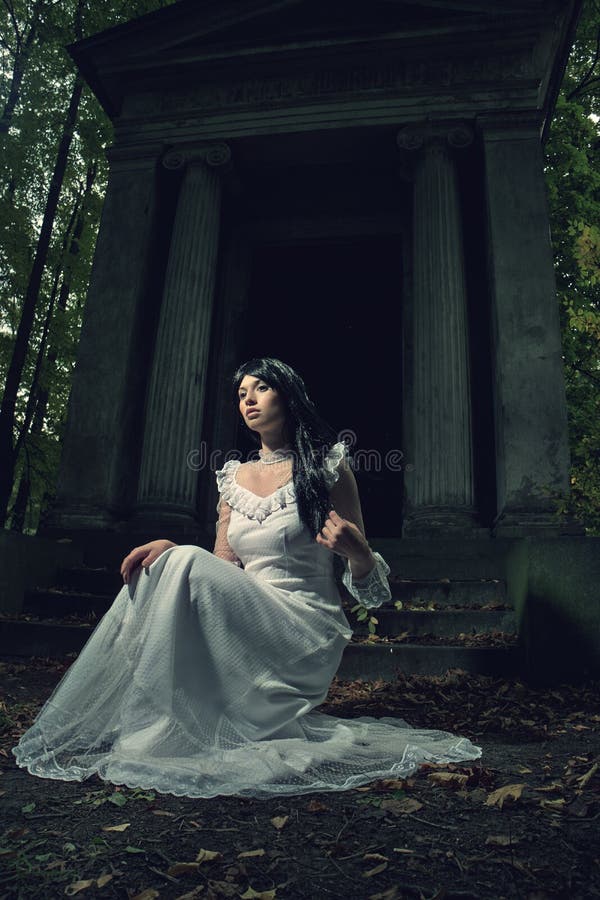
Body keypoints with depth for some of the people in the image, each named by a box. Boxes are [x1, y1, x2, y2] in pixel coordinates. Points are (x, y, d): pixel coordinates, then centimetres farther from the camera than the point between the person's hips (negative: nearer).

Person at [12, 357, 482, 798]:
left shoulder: (329, 465, 1)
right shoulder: (233, 476, 15)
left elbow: (364, 579, 2)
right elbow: (222, 567, 11)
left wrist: (356, 550, -22)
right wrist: (171, 548, -8)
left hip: (306, 632, -5)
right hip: (244, 625, 5)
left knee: (186, 564, -24)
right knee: (160, 565, -19)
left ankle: (153, 738, -18)